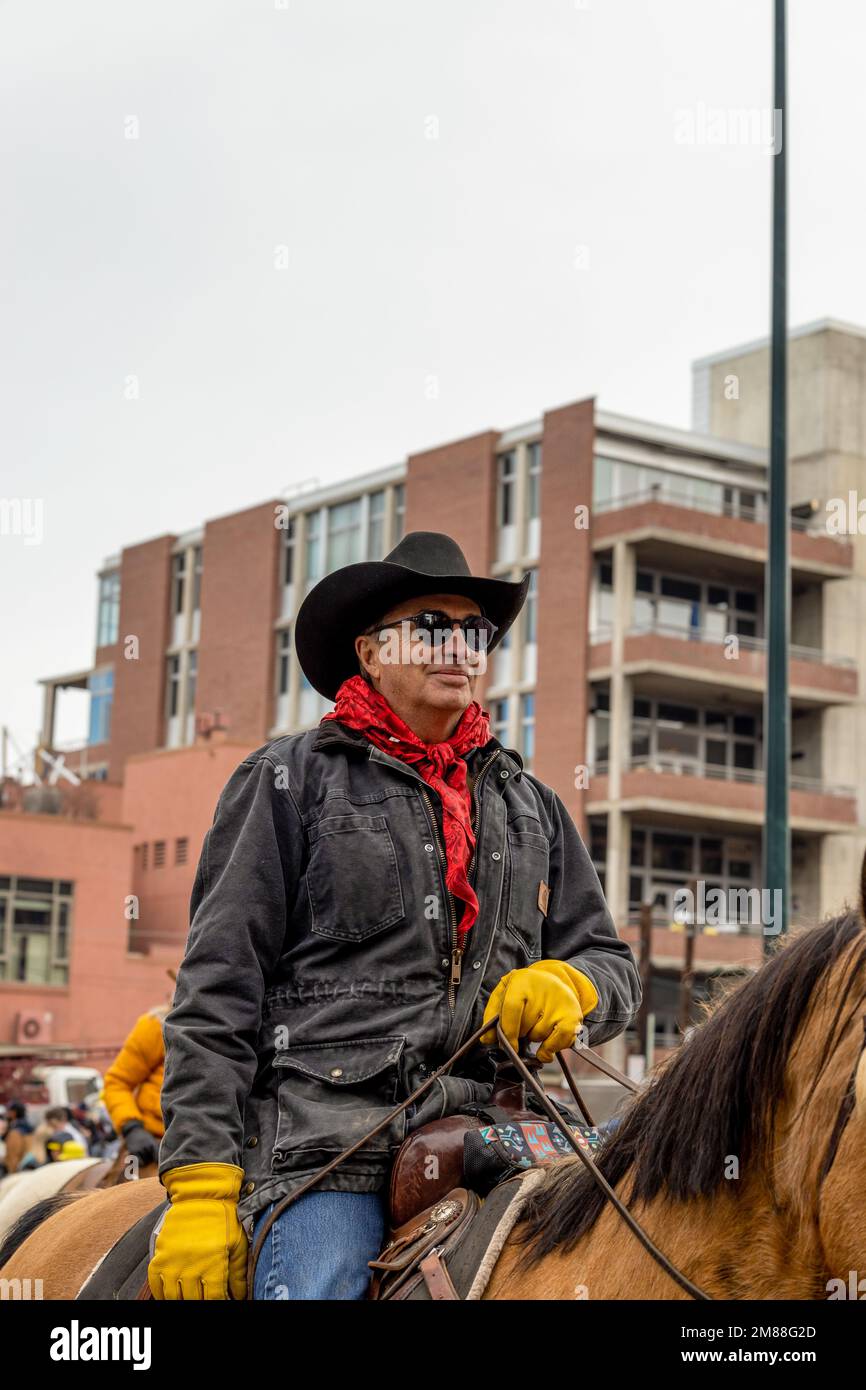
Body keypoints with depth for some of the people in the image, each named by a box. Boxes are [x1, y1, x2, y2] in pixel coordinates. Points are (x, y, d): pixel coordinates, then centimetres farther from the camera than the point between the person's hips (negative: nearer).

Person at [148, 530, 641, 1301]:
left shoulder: (532, 806, 23)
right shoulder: (290, 778, 9)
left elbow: (614, 966, 24)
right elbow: (217, 990, 2)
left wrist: (565, 987, -2)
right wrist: (201, 1189, -7)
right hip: (324, 1141, -4)